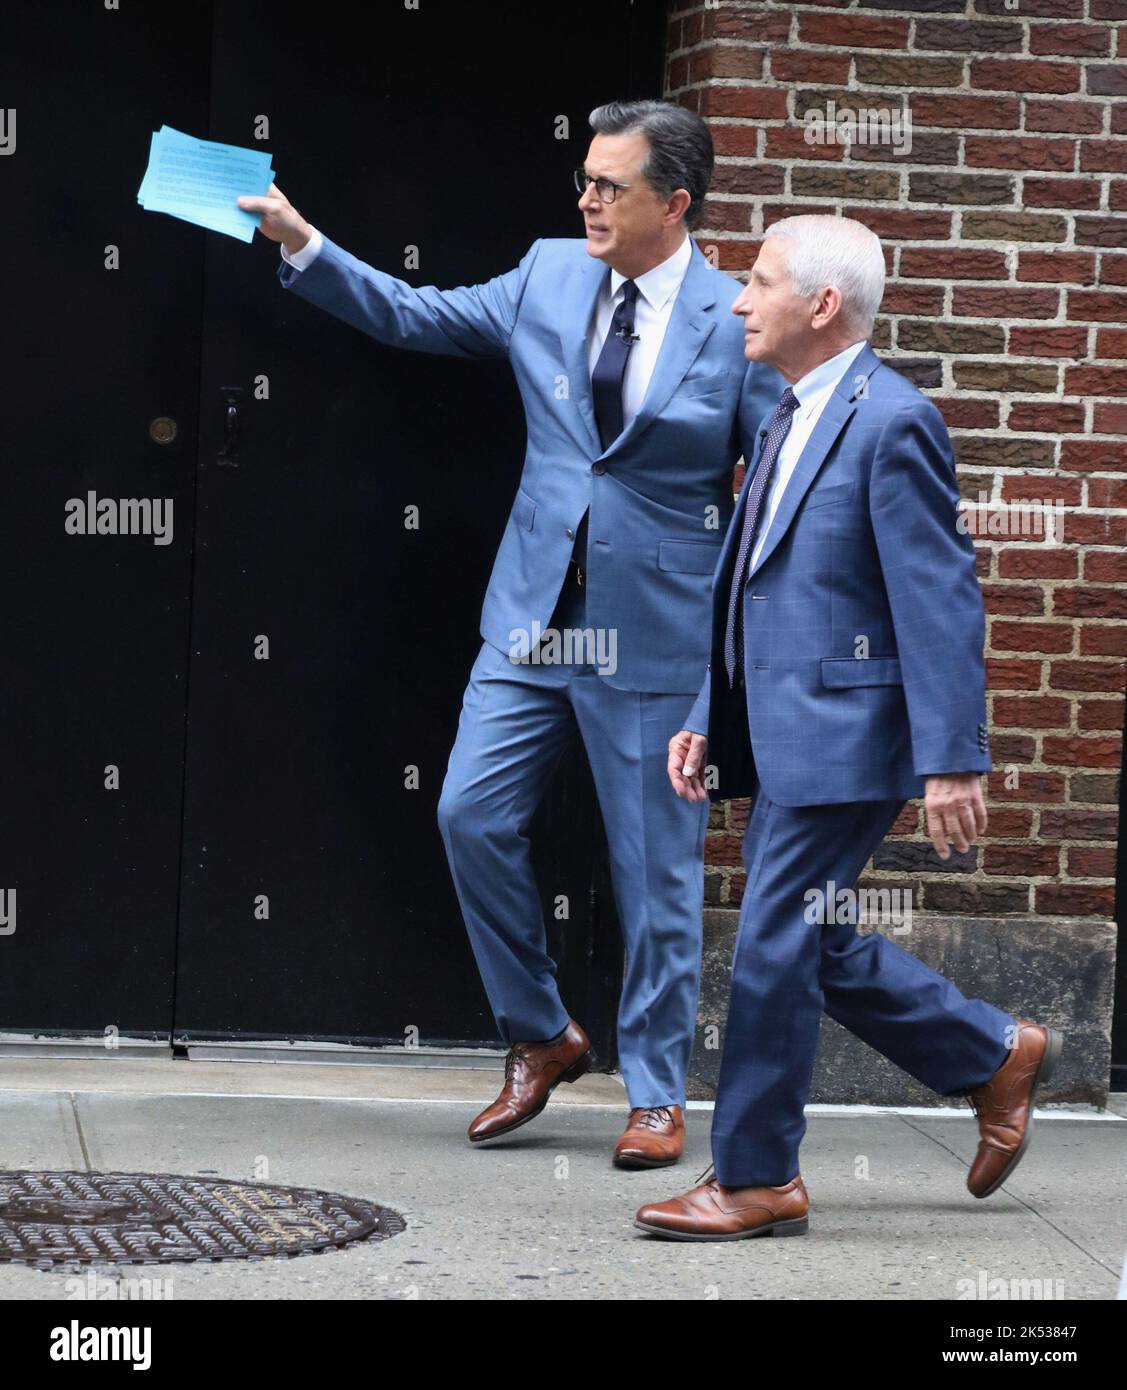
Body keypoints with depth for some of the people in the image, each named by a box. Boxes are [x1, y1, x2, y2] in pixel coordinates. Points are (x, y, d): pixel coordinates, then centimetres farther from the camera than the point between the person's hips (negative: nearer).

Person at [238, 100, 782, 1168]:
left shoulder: (739, 324, -8)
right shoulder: (548, 275, 5)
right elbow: (416, 316, 13)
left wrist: (728, 586, -8)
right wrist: (301, 243, 7)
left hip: (655, 636, -4)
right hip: (535, 617, 4)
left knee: (654, 869, 2)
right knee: (472, 813, -3)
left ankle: (656, 1096, 16)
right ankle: (539, 1037, 17)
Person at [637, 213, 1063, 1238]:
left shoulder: (892, 422, -14)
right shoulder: (784, 423, 15)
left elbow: (943, 602, -17)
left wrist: (953, 762, -20)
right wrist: (705, 720, 16)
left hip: (842, 738, -9)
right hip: (780, 734, 9)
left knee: (774, 948, -5)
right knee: (817, 946, 15)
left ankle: (757, 1179, 6)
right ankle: (997, 1056, 30)